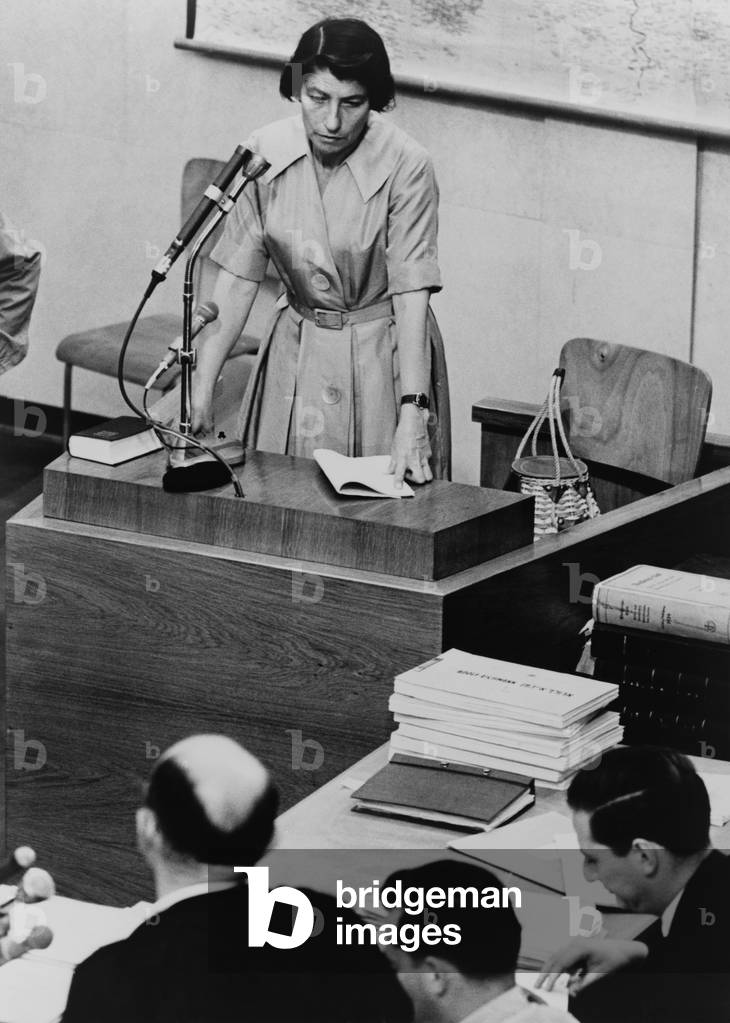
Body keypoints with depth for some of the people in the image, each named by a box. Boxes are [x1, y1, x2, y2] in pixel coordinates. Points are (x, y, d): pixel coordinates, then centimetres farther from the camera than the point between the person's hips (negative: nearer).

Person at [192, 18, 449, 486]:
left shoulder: (406, 165, -19)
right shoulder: (264, 154, -9)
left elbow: (412, 293, -20)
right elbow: (237, 281, -6)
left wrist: (413, 416, -27)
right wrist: (200, 393, -11)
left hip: (381, 358, -3)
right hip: (296, 355, 3)